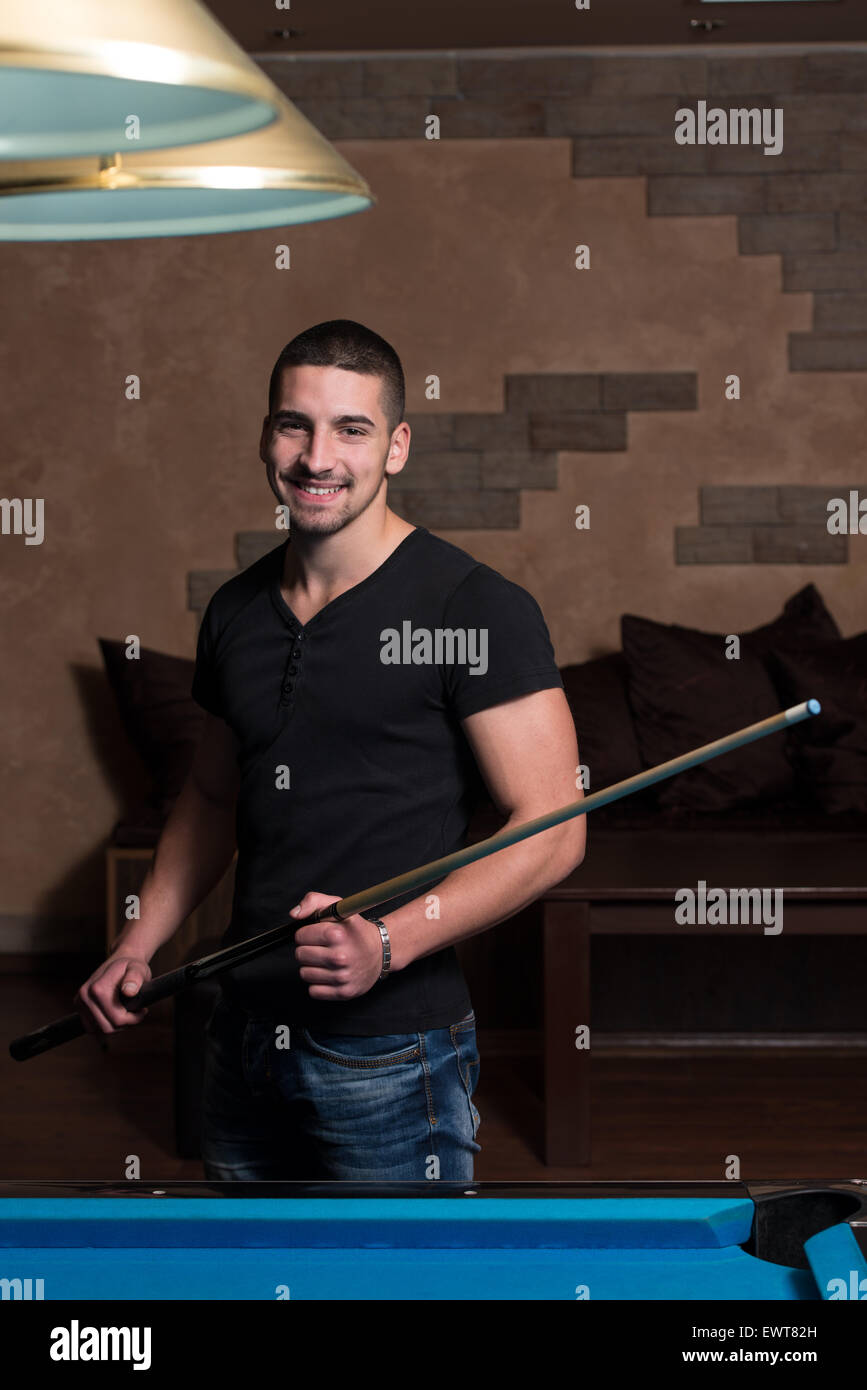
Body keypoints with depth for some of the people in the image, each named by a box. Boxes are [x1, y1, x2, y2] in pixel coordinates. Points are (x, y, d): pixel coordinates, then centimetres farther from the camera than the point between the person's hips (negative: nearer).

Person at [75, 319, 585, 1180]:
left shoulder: (477, 609, -10)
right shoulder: (236, 611, 9)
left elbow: (551, 832, -14)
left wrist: (389, 942, -25)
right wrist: (139, 947, 8)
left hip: (391, 1053, -6)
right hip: (245, 1034, 6)